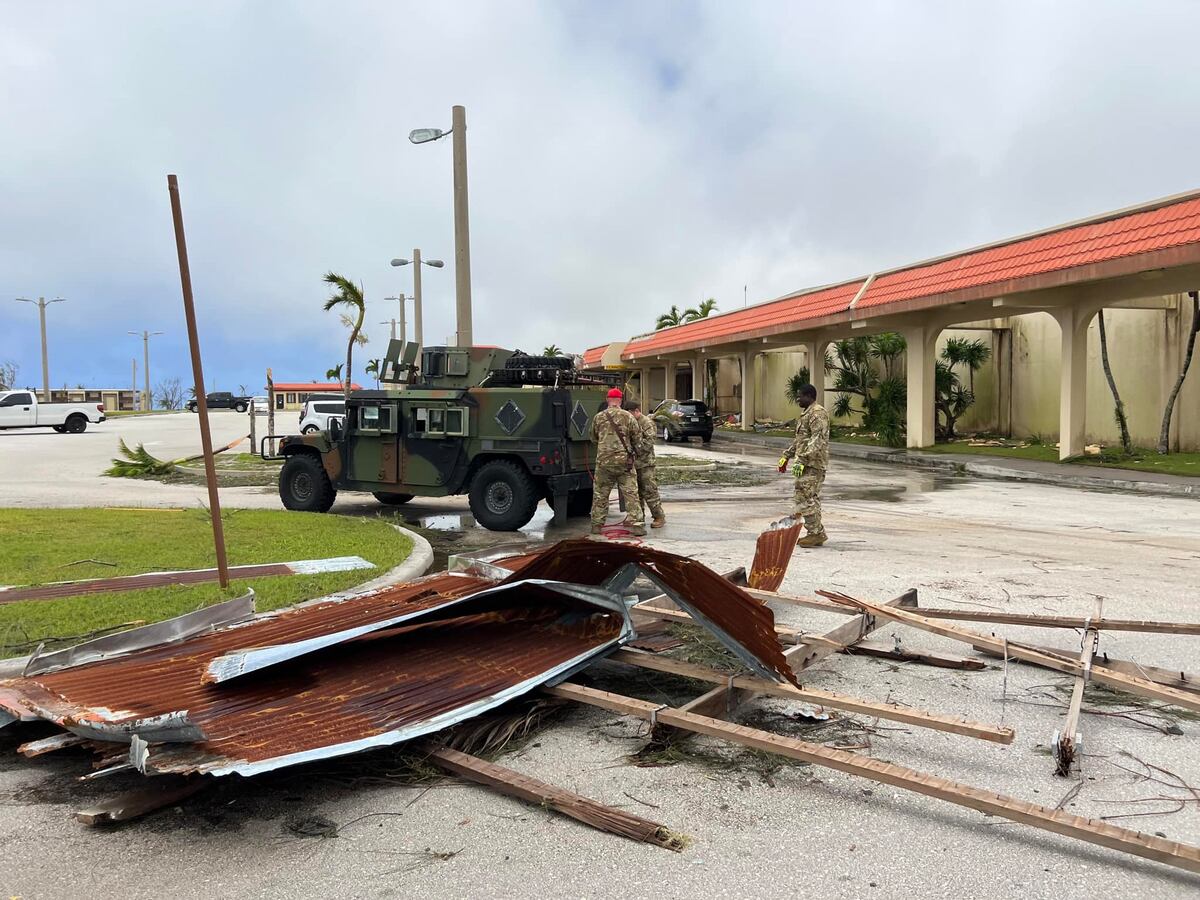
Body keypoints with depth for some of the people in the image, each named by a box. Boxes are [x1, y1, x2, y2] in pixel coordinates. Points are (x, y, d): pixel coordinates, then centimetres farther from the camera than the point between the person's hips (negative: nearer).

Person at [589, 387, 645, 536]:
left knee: (600, 494, 11)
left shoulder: (598, 417, 1)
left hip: (604, 461, 1)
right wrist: (635, 453, 19)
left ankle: (596, 525, 16)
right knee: (631, 493, 2)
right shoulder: (627, 417, -3)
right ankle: (637, 524, -2)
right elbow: (637, 438, 3)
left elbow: (594, 438, 14)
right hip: (624, 461, -1)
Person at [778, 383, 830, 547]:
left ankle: (815, 534, -3)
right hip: (807, 464, 10)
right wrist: (787, 455, 24)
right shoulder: (806, 414, 20)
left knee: (806, 499, -9)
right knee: (810, 499, 12)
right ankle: (817, 534, 17)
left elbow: (818, 440, -23)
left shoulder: (818, 413, -14)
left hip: (813, 464, -10)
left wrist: (802, 459, -27)